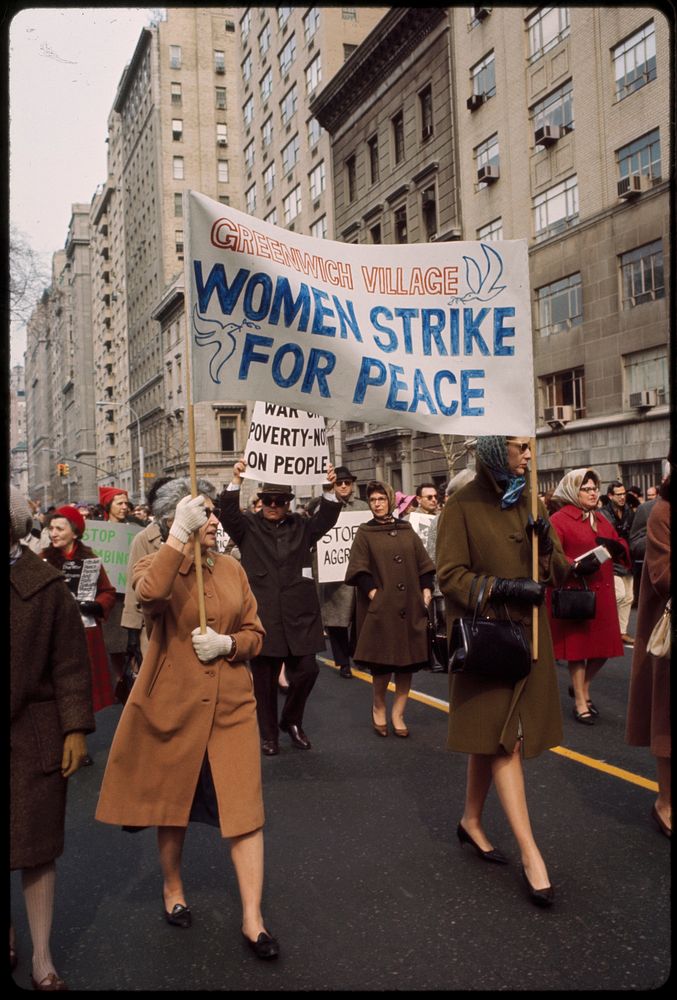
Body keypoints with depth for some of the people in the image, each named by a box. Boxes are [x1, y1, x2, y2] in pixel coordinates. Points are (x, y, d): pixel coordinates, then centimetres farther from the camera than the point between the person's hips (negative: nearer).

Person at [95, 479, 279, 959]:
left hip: (231, 704, 2)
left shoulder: (233, 569, 6)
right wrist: (180, 534, -34)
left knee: (245, 806, -2)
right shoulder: (158, 566, -5)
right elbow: (149, 594, -32)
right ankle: (172, 888, 40)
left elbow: (255, 633, 11)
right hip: (173, 703, -2)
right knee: (173, 802, 15)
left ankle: (253, 917, 9)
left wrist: (227, 643, -10)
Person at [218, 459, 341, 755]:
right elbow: (228, 513, -11)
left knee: (306, 670, 0)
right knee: (264, 678, 5)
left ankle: (291, 720, 26)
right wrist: (236, 480, -24)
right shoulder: (248, 526, 6)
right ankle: (268, 734, 20)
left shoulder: (302, 526, 13)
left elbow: (327, 518, -1)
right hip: (263, 616, -2)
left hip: (300, 616, 2)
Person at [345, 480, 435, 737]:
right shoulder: (364, 533, 4)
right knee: (382, 662, -1)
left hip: (410, 607, 3)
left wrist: (426, 591, 0)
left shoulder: (407, 531, 12)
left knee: (407, 662, 4)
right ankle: (378, 708, 22)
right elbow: (359, 570, -4)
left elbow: (423, 565, 12)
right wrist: (373, 594, -14)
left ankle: (398, 713, 15)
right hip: (380, 609, -3)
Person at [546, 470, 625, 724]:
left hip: (602, 594, 7)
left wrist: (613, 545, -3)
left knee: (603, 647, 10)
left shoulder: (601, 519, 17)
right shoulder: (559, 519, -8)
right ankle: (580, 703, 13)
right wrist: (575, 566, -28)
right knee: (577, 647, 1)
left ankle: (582, 687, 34)